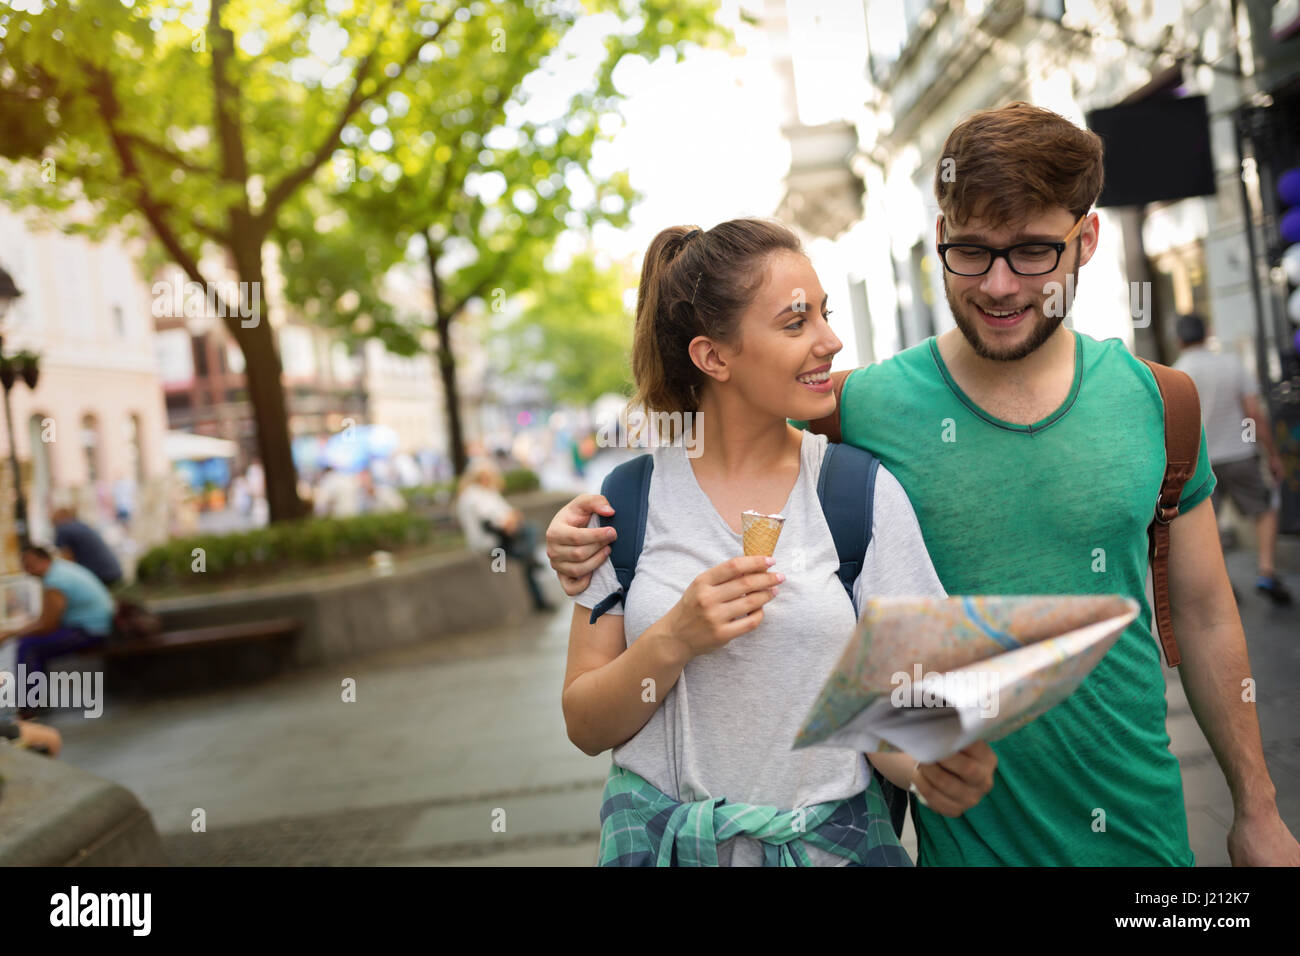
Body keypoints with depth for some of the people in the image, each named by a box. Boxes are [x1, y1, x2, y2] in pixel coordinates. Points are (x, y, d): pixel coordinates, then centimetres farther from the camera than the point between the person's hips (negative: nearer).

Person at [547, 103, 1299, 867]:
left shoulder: (1155, 398, -3)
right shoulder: (860, 408, -11)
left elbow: (1206, 616, 6)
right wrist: (598, 528, -18)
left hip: (1143, 826, 2)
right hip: (962, 834, -2)